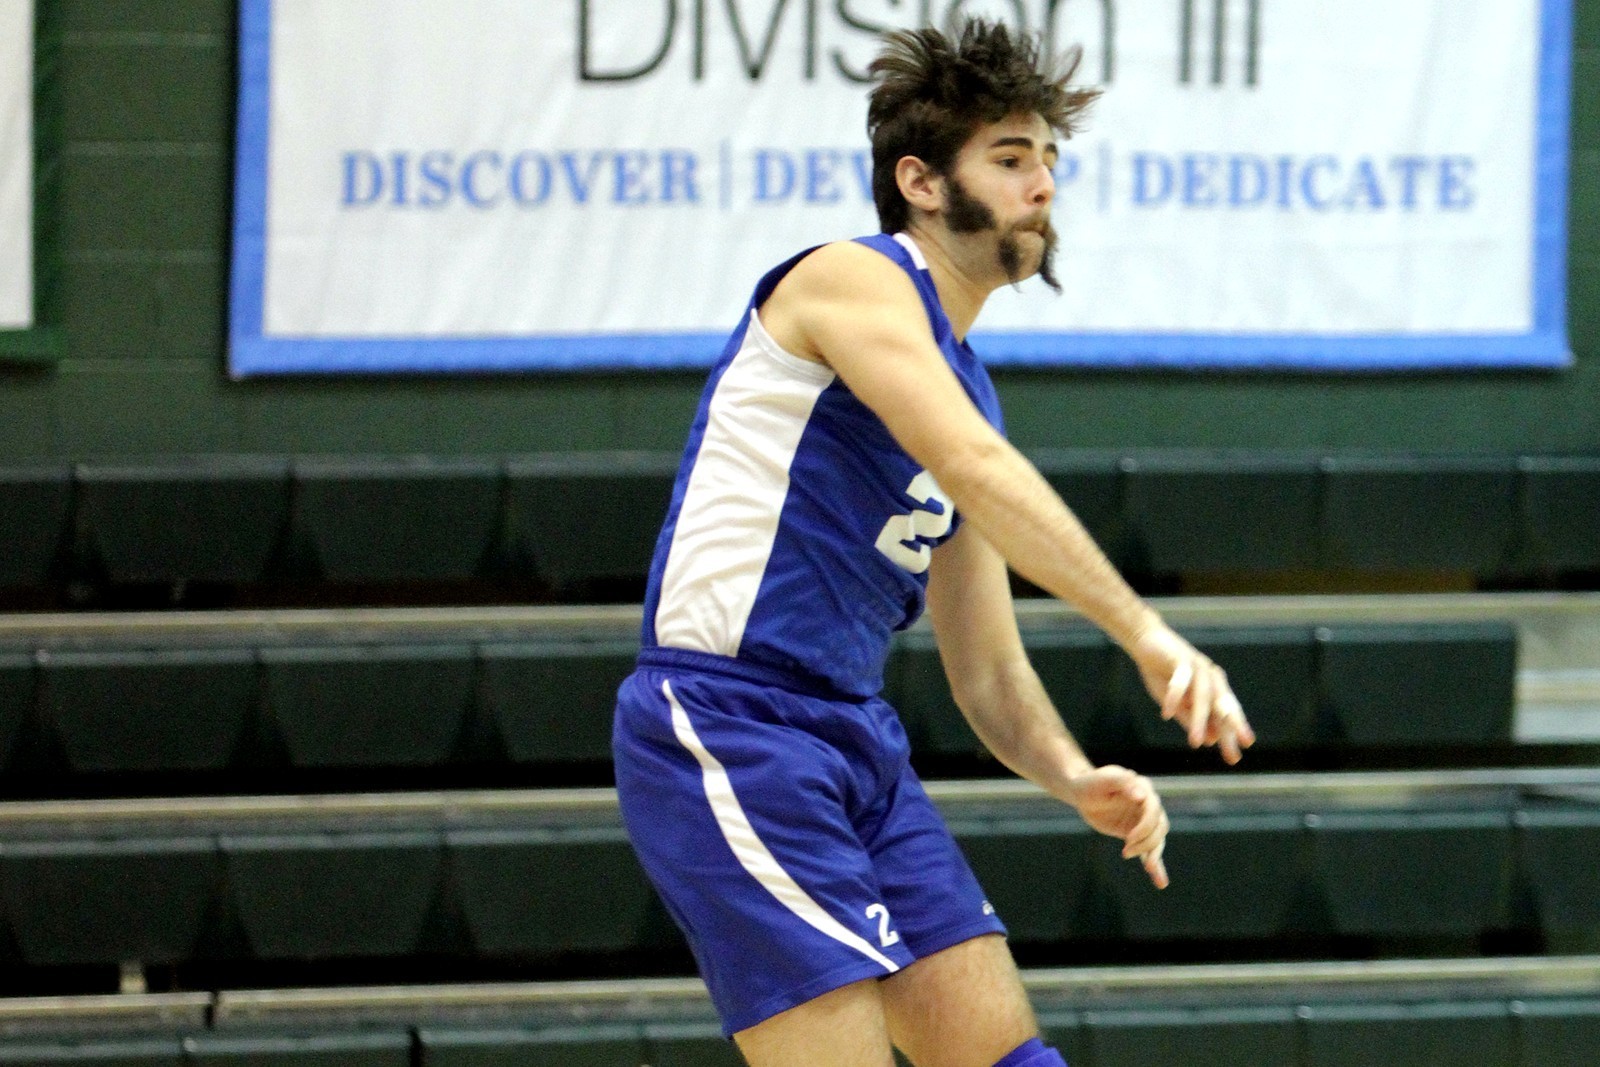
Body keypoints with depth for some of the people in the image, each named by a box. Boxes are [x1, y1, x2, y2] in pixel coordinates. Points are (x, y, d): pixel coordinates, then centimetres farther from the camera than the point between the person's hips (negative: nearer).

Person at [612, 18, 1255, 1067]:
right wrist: (1144, 632, -28)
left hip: (858, 743, 9)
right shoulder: (853, 280, -6)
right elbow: (977, 470, -23)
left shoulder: (967, 387, 20)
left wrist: (1077, 779, 0)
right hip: (727, 728, -9)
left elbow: (987, 671, 20)